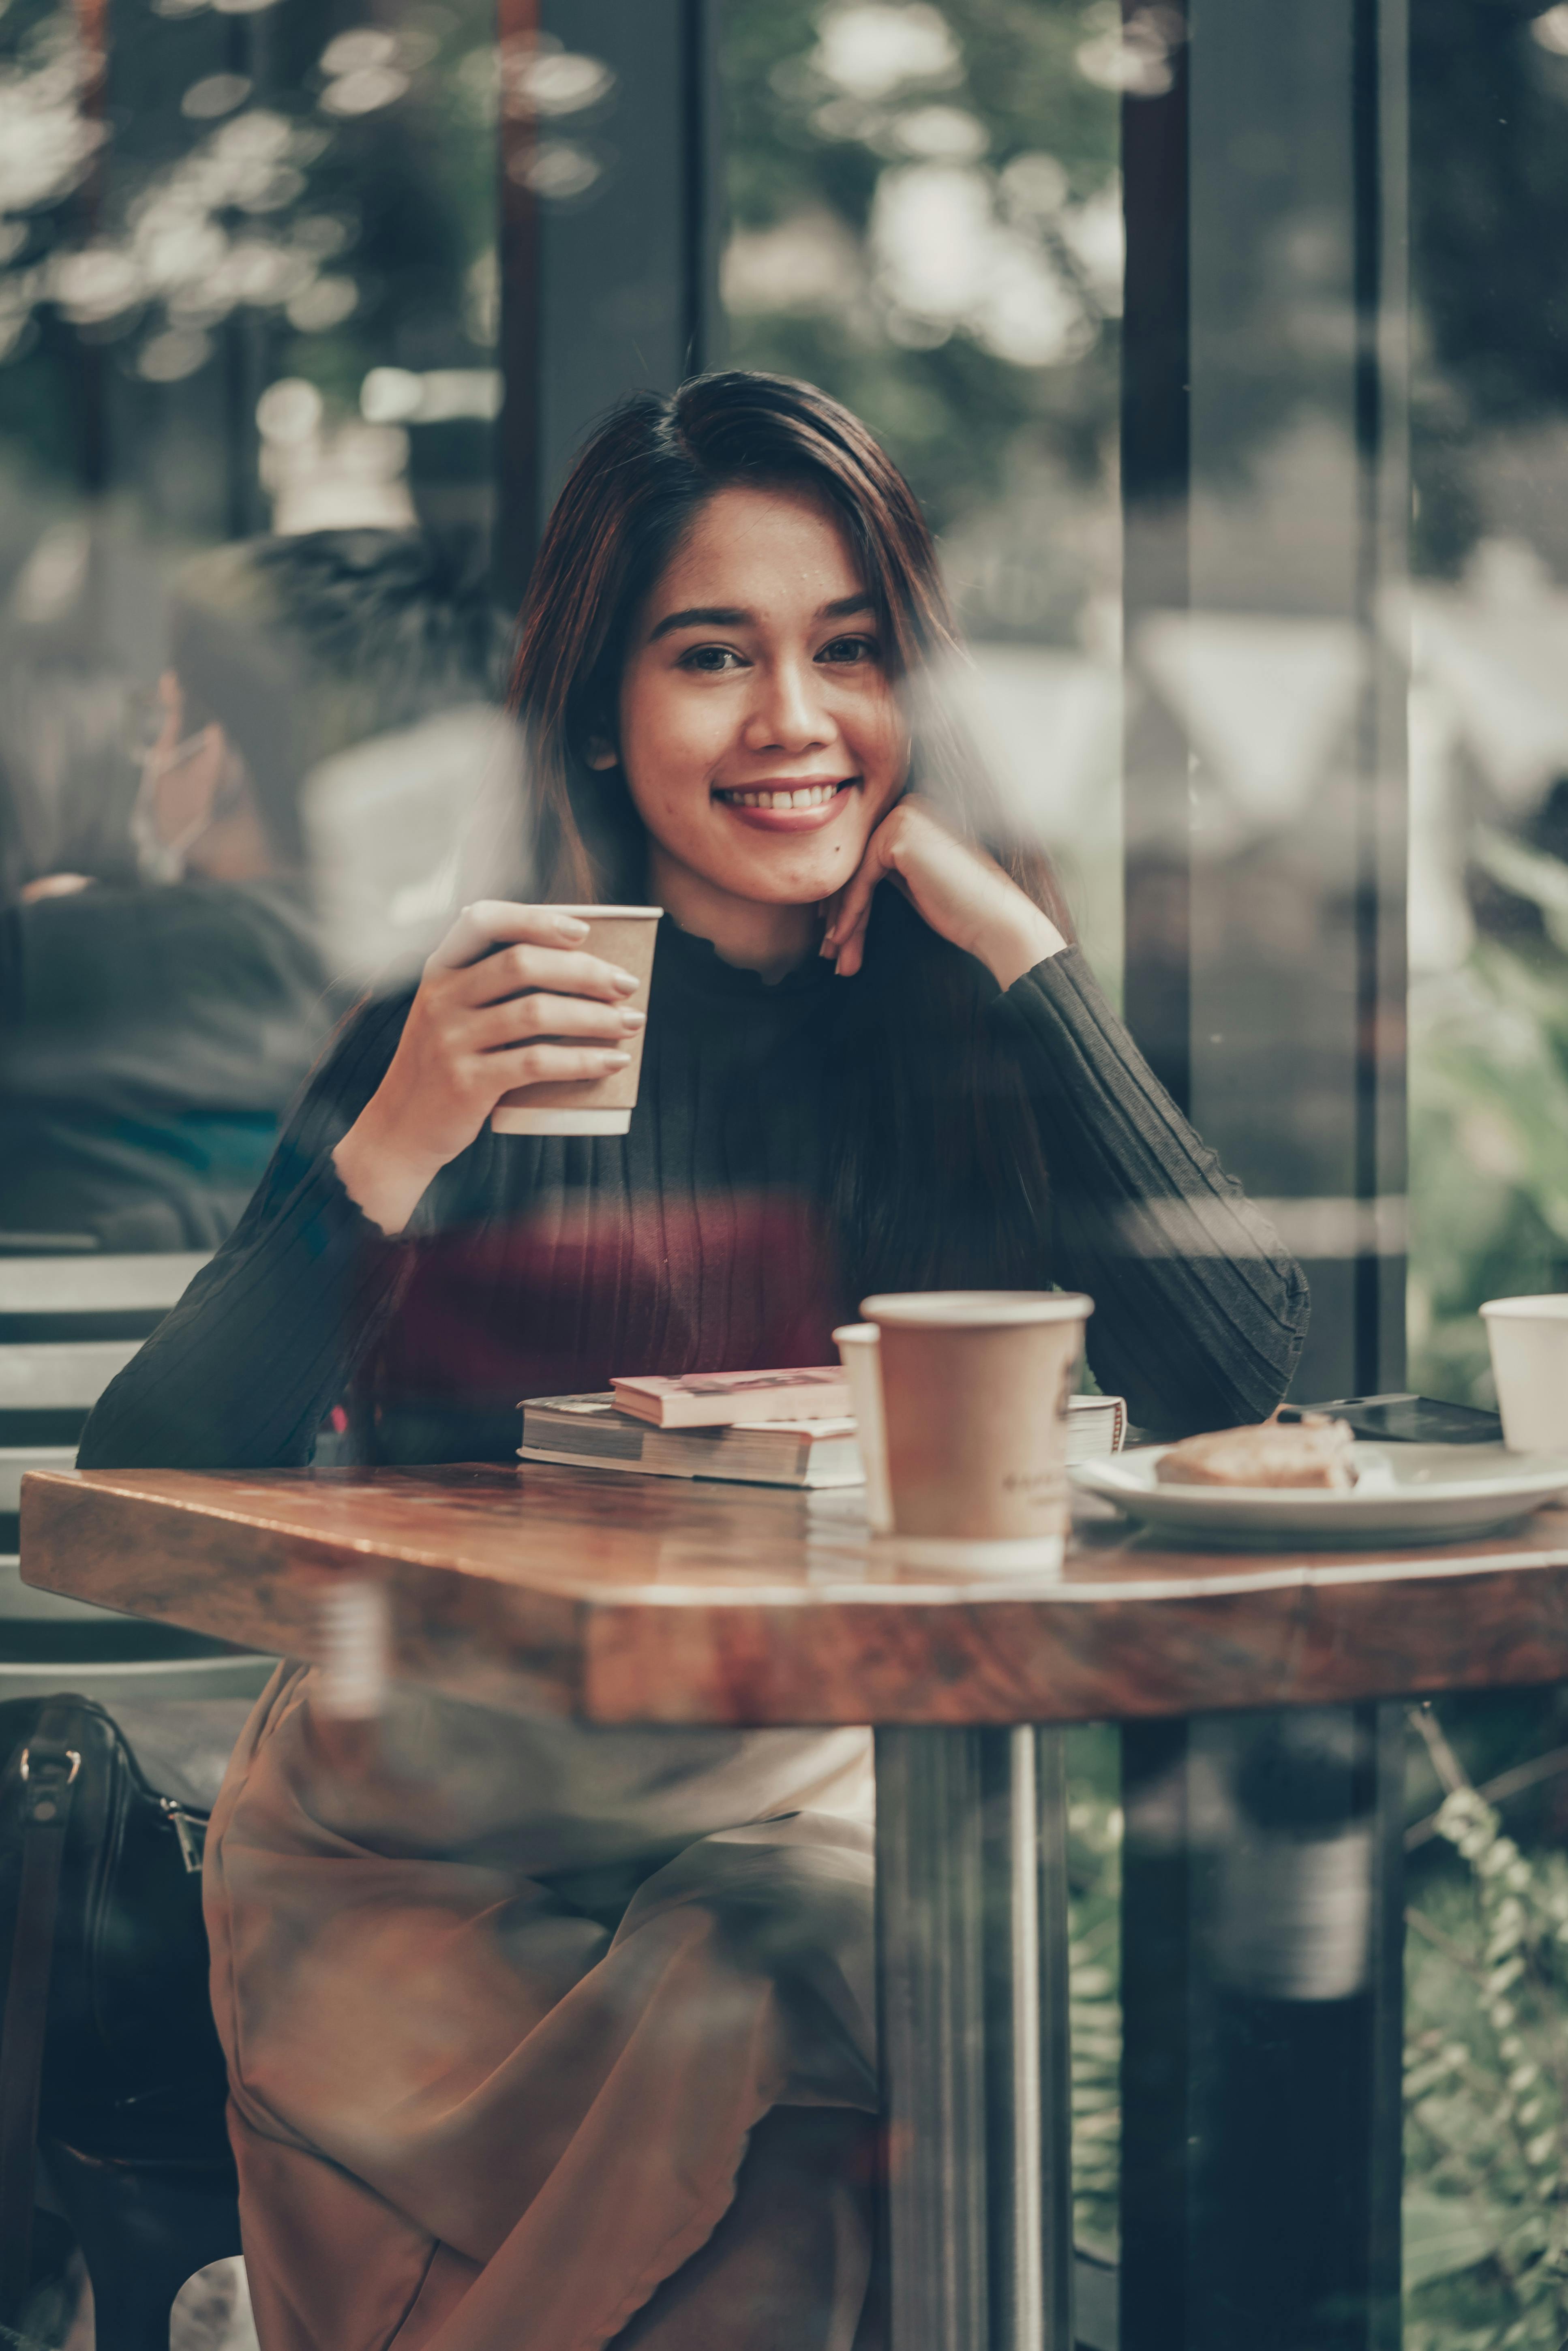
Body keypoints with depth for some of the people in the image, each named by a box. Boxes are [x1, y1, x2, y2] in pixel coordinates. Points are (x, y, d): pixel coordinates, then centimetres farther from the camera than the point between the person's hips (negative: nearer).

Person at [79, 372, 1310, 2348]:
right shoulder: (474, 1031, -4)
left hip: (828, 1810, 3)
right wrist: (394, 1145, -22)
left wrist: (1013, 940, -11)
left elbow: (1240, 1385, -10)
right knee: (714, 2042, -29)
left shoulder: (970, 1015, 5)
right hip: (427, 1846, -2)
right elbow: (142, 1488, -9)